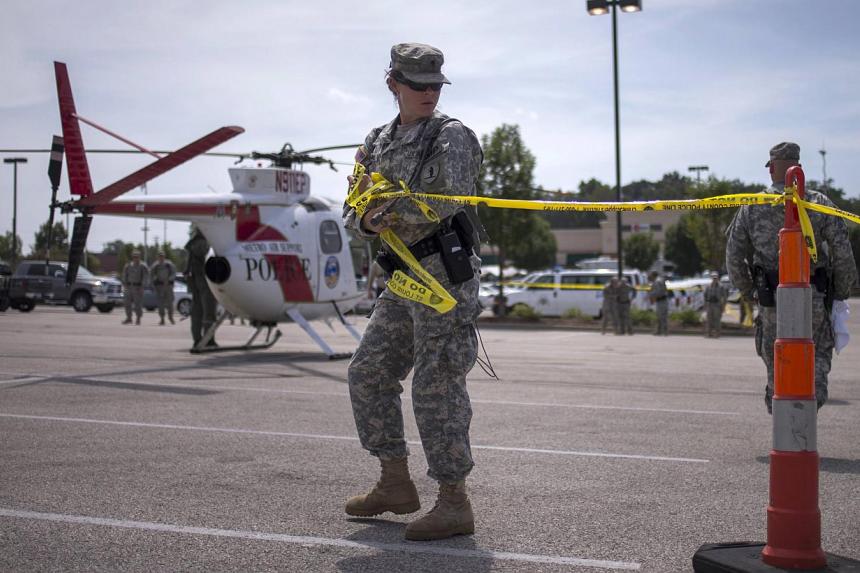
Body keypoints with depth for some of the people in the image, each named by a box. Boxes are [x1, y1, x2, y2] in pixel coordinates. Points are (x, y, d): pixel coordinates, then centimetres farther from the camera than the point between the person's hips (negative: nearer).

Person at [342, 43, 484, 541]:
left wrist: (387, 204, -15)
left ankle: (455, 503, 0)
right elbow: (353, 211, 12)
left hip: (444, 271, -8)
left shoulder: (451, 136, -5)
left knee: (437, 385, -9)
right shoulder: (378, 141, 15)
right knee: (369, 374, 12)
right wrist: (367, 221, -11)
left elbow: (449, 199, -21)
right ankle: (396, 485, 23)